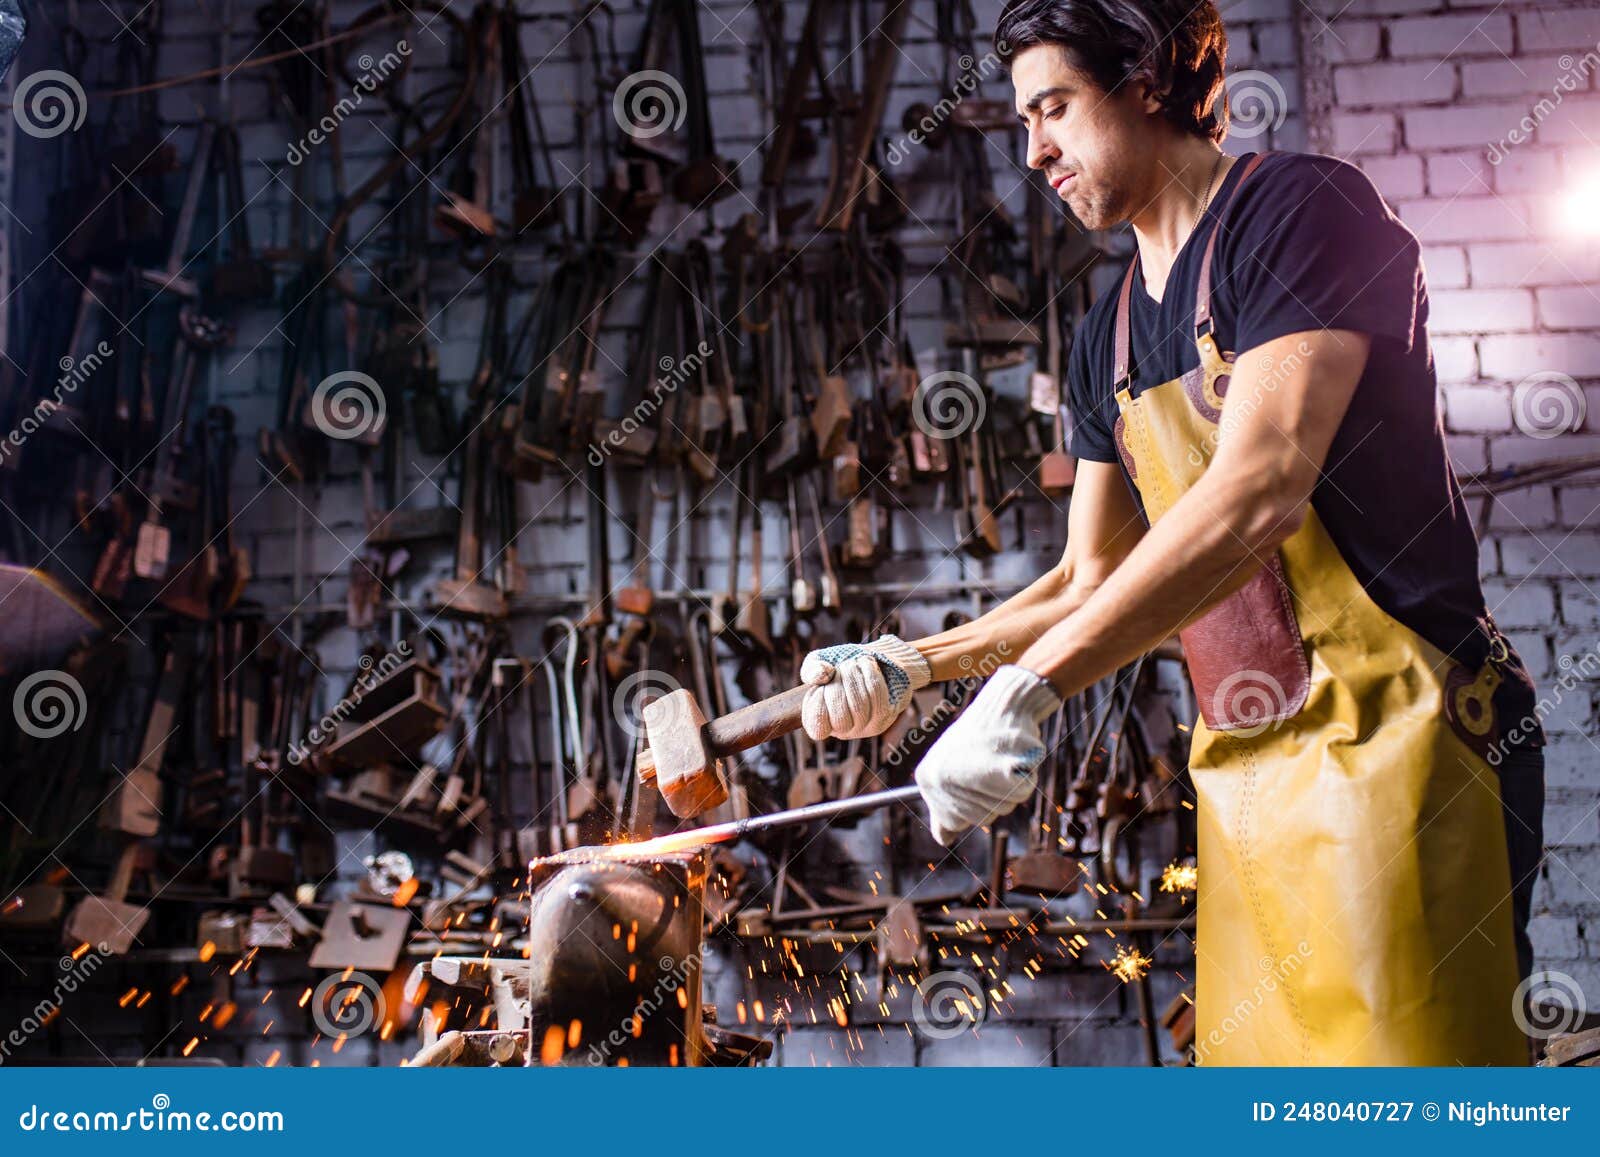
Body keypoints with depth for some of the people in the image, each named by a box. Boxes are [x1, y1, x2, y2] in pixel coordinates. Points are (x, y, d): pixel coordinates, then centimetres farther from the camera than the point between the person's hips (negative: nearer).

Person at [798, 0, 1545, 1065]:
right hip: (1242, 771, 8)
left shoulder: (1304, 209, -9)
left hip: (1395, 734, -7)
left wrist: (1024, 692, -26)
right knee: (1254, 1045, 11)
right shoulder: (1109, 338, 15)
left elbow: (1258, 495, -23)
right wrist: (910, 666, 6)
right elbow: (1089, 580, 19)